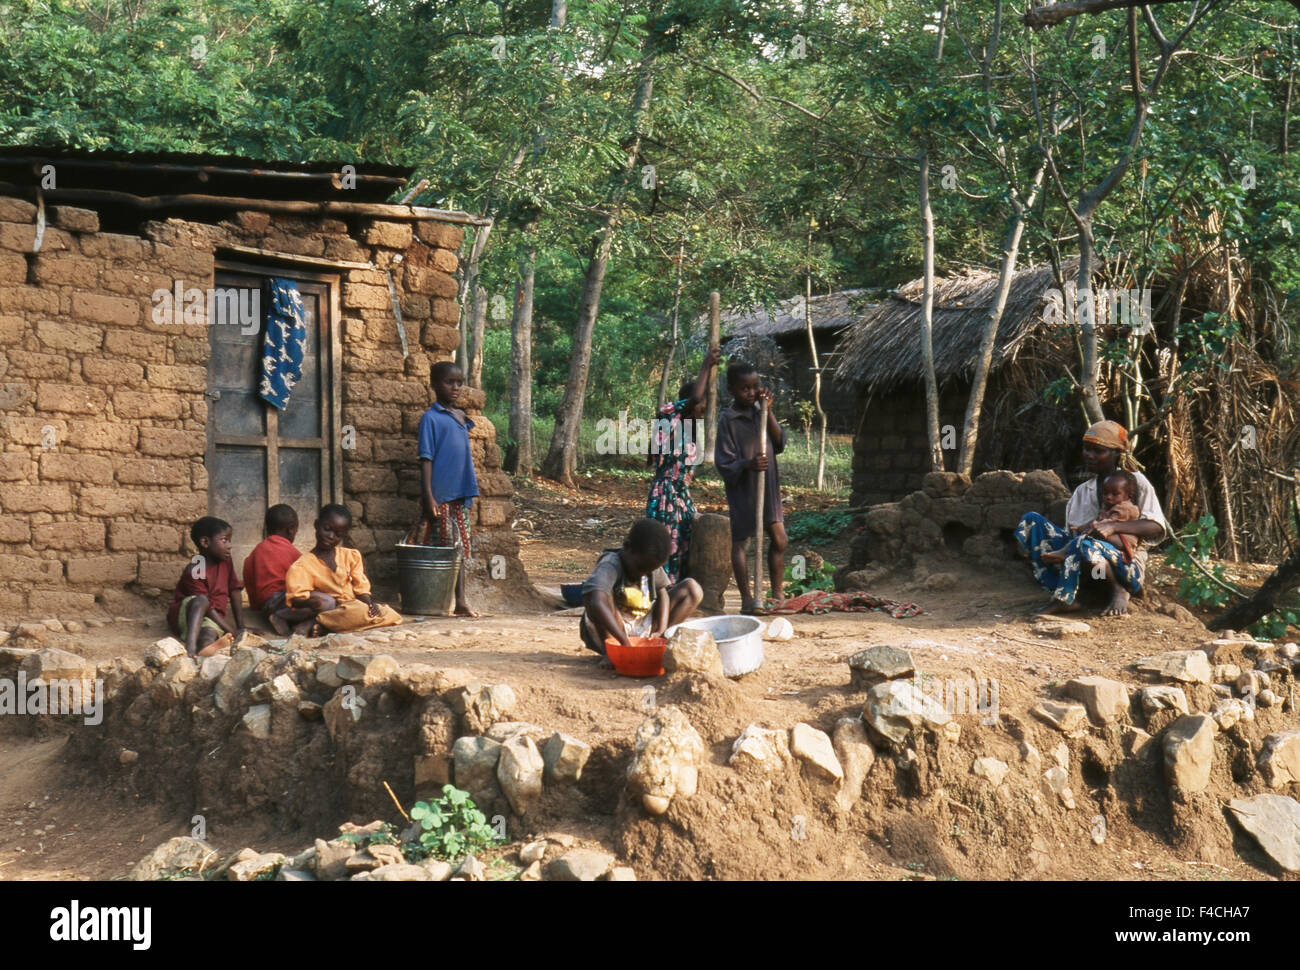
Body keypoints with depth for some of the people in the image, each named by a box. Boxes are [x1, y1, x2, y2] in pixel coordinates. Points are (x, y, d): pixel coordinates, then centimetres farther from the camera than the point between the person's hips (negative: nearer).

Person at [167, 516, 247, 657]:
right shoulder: (195, 572, -18)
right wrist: (232, 631, -22)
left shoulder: (226, 563, 5)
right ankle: (190, 645, -57)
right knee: (201, 600, -38)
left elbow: (234, 592, 9)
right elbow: (208, 608, -20)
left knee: (210, 632, -33)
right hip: (184, 614, -5)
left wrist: (240, 627, 4)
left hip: (212, 618, 5)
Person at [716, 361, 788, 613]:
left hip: (768, 486, 6)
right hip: (742, 488, -6)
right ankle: (747, 598, 9)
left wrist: (768, 411, -9)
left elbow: (779, 444, -1)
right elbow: (724, 463, -12)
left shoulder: (760, 412, 8)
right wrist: (747, 464, -30)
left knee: (779, 540, 6)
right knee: (741, 542, 2)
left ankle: (778, 595, 16)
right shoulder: (727, 420, -10)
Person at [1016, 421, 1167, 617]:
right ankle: (1063, 595, -25)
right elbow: (1071, 533, 13)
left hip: (1126, 566, -6)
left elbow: (1157, 527, -7)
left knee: (1084, 544, -39)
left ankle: (1119, 590, -11)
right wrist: (1083, 529, -11)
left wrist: (1113, 527, -21)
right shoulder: (1082, 491, 21)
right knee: (1032, 520, -10)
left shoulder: (1135, 481, 6)